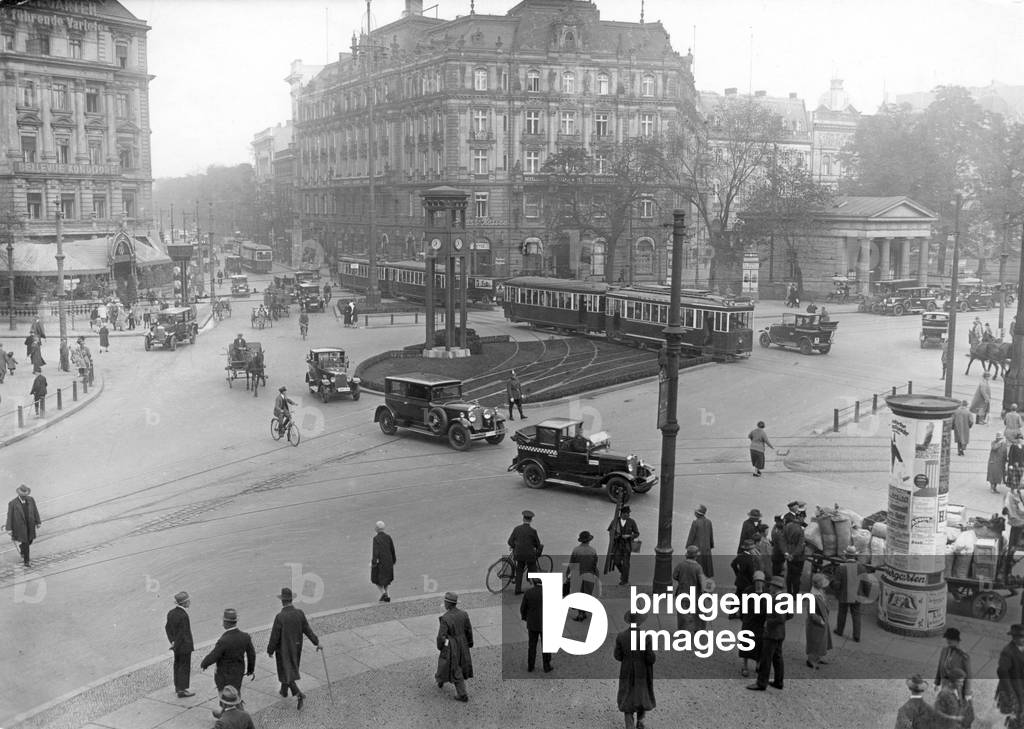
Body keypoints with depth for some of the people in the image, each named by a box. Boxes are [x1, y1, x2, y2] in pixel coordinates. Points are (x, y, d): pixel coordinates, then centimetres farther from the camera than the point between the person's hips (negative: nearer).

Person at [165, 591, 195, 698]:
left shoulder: (171, 612, -1)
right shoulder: (183, 616, -27)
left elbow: (167, 627, 4)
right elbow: (182, 633, -24)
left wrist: (172, 641, 2)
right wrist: (175, 645, -12)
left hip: (177, 646, 9)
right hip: (184, 646, -9)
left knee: (178, 665, 21)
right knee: (184, 667, 4)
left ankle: (178, 686, 35)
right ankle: (182, 690, 12)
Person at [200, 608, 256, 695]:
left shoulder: (223, 641, -34)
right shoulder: (245, 637, -16)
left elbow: (212, 657, -20)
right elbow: (251, 654, -3)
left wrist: (204, 664, 2)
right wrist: (251, 669, 15)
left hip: (224, 674, -5)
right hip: (239, 671, 5)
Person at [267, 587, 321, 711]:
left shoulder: (280, 617, -28)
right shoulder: (300, 613, -14)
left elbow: (274, 637, -21)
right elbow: (307, 629, -8)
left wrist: (270, 650, -5)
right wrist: (317, 642, 2)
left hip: (283, 649, -5)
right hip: (296, 648, 5)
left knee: (287, 673, 6)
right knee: (289, 668, 27)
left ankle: (299, 694, -9)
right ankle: (284, 691, 45)